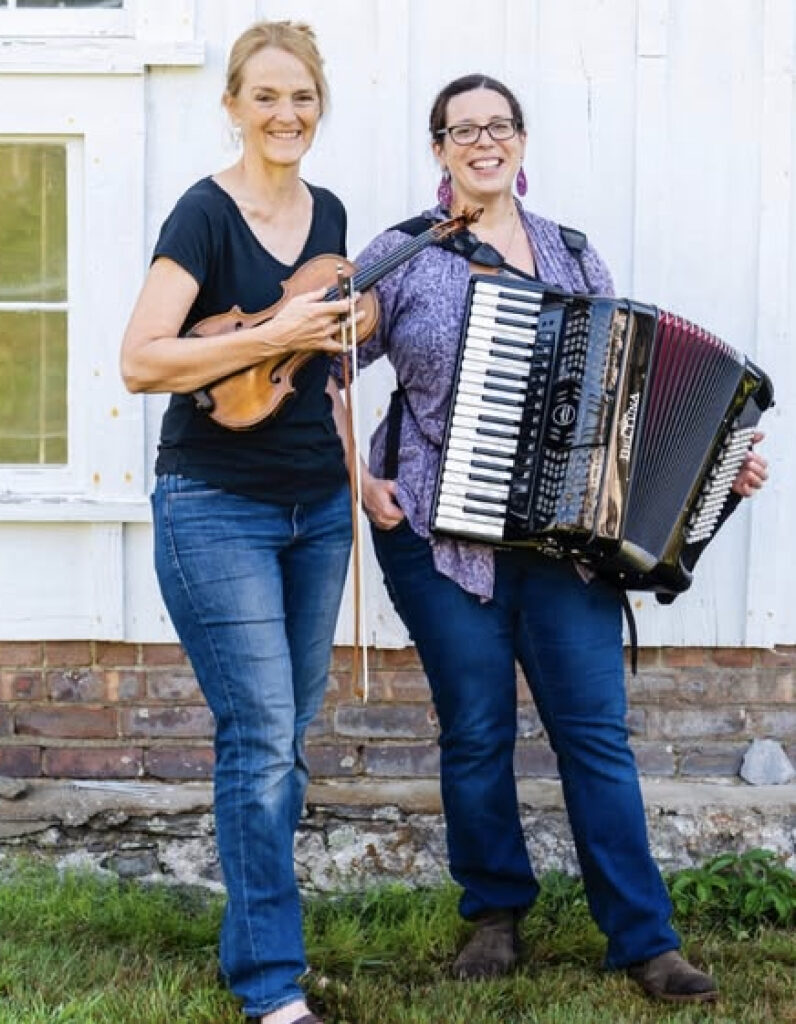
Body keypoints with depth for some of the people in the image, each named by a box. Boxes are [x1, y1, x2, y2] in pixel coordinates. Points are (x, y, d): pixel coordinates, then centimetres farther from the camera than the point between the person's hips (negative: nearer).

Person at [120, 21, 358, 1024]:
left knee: (283, 739, 12)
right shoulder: (206, 214, -11)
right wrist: (270, 337, -22)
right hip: (216, 508, -7)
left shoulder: (327, 213, 10)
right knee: (261, 740, -7)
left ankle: (250, 943, 26)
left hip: (315, 507, 7)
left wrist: (355, 470, 14)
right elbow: (140, 361, -19)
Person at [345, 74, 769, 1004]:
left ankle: (642, 937, 8)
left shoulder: (573, 256, 11)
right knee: (476, 730, 6)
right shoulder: (403, 255, 1)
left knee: (596, 730, 0)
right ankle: (494, 914, 24)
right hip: (442, 535, -2)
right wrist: (357, 482, -9)